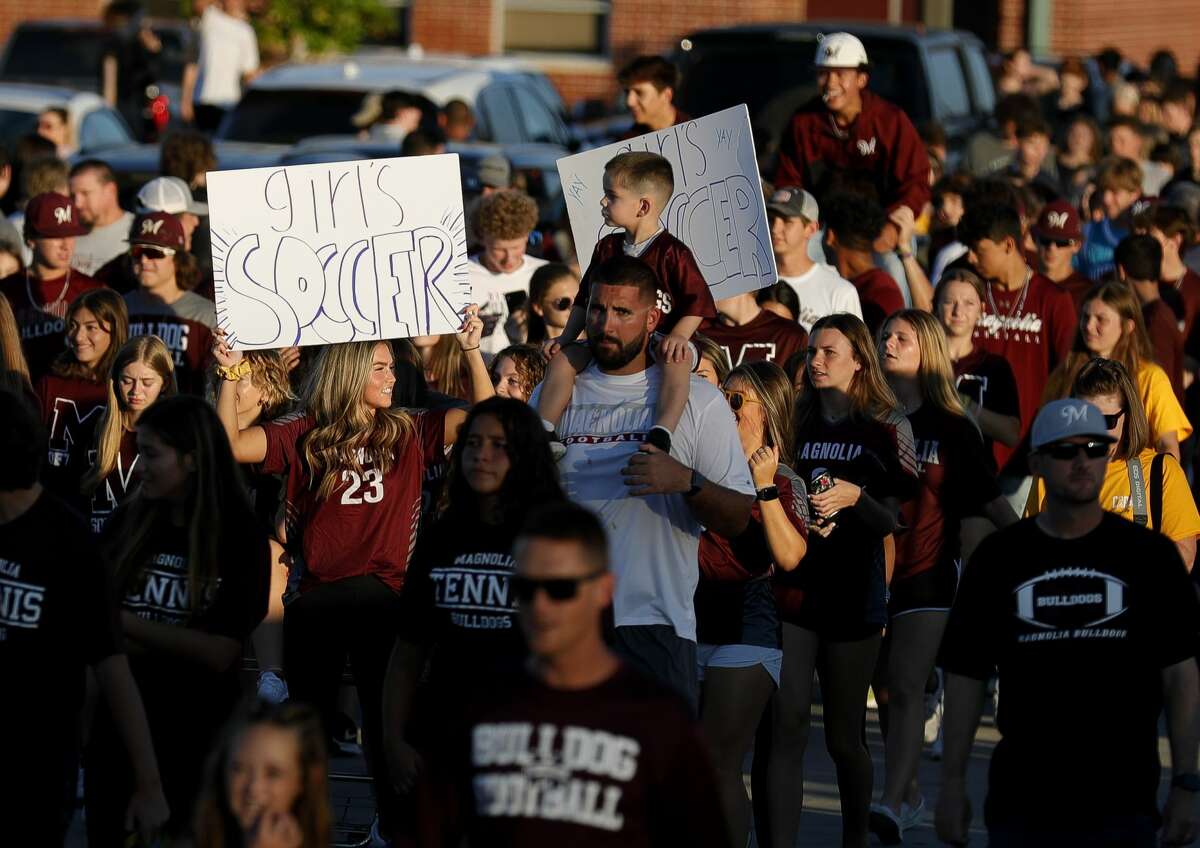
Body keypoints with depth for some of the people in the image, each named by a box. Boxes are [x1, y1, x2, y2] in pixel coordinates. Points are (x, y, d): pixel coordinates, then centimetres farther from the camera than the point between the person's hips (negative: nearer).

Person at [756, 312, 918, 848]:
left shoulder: (885, 428, 2)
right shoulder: (796, 423, 10)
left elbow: (889, 521, -4)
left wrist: (854, 497, -22)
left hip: (852, 596, -2)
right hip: (790, 587, 2)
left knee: (843, 733, 6)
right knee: (783, 727, -12)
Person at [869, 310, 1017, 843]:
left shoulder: (952, 428, 0)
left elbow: (986, 498, 4)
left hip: (928, 573, -3)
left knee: (906, 685, -14)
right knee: (884, 686, 10)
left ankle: (892, 805, -20)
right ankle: (909, 792, 26)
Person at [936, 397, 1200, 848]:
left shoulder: (1149, 555, 4)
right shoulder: (998, 558, 6)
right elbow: (966, 676, 7)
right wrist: (952, 784, 2)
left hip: (1123, 807, -1)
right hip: (1020, 806, 1)